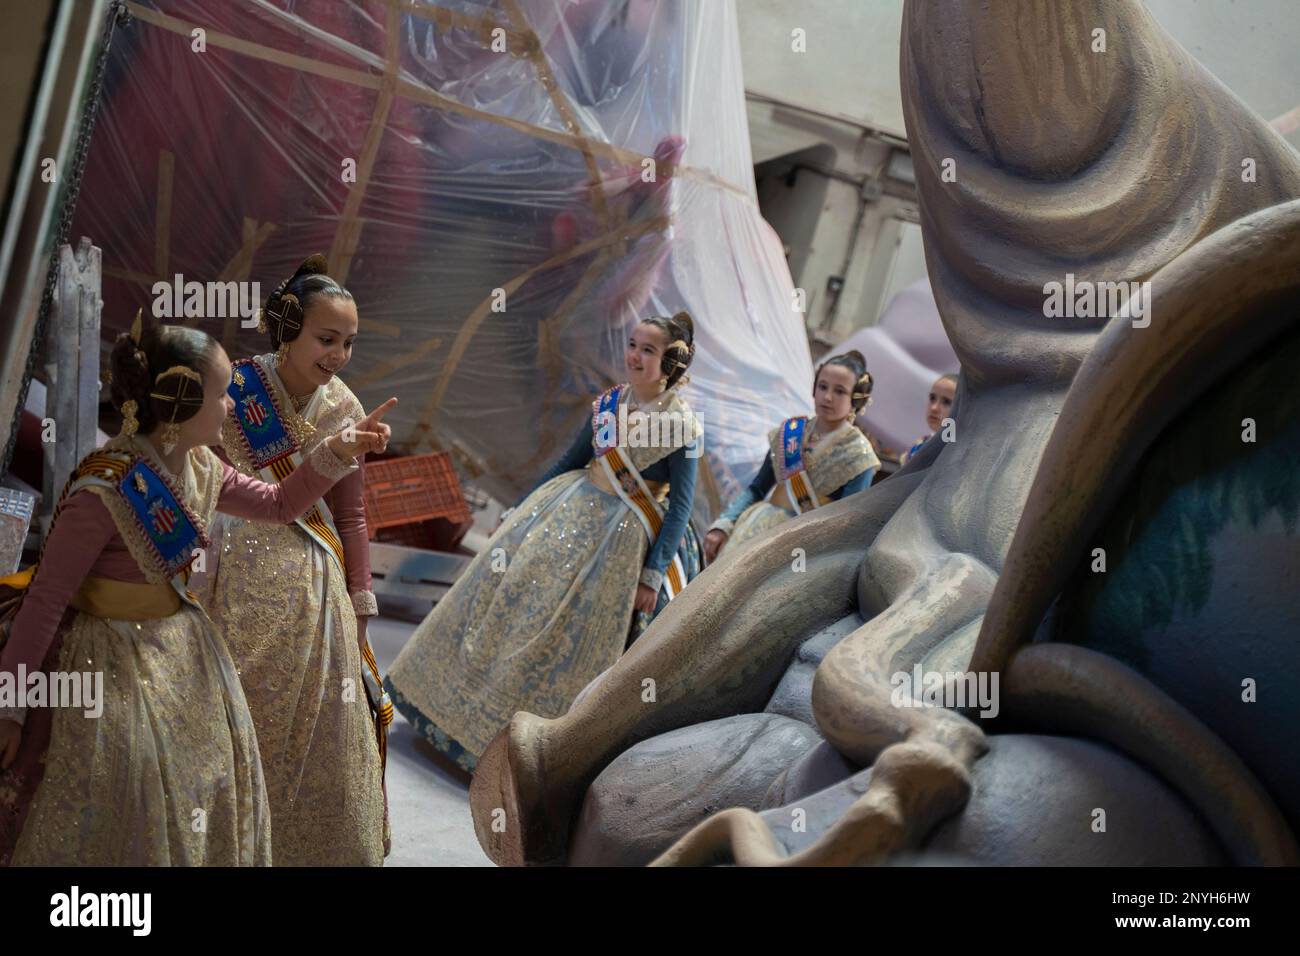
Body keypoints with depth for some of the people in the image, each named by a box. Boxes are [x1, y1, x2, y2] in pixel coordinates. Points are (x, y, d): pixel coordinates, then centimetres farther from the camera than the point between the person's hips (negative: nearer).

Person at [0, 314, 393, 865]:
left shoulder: (200, 468, -3)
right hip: (116, 668, -7)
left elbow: (278, 504, 14)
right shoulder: (106, 489, -25)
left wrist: (337, 453, 0)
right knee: (124, 822, 1)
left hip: (185, 654, 7)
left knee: (208, 804, 14)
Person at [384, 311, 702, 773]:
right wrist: (521, 509, 16)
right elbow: (571, 459, 13)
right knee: (508, 586, 7)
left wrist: (653, 576, -12)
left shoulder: (683, 424, -12)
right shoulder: (609, 401, 4)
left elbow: (681, 505, -11)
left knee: (564, 631, -1)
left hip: (618, 535, -6)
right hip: (567, 505, 6)